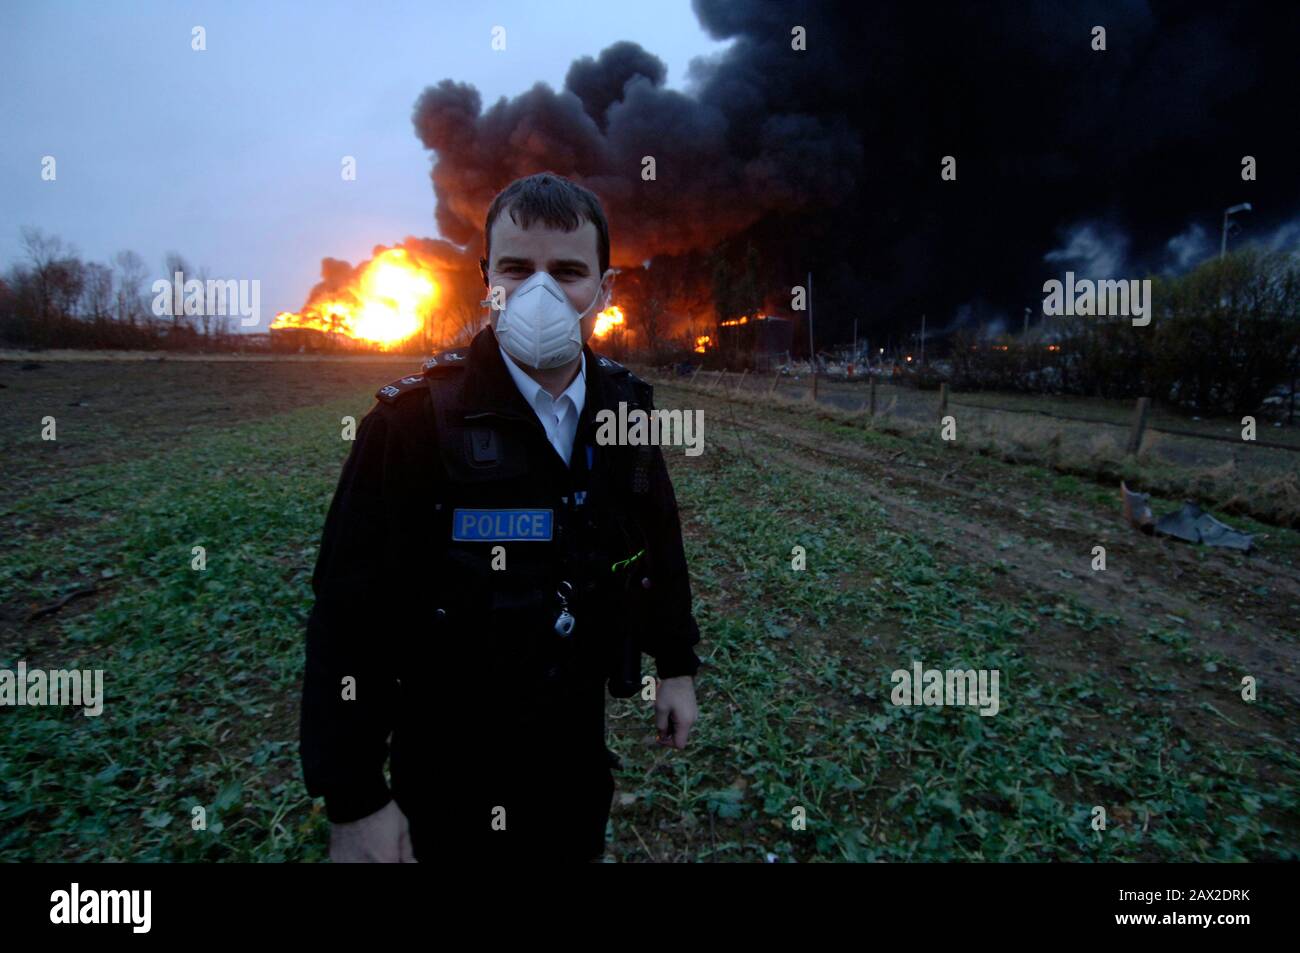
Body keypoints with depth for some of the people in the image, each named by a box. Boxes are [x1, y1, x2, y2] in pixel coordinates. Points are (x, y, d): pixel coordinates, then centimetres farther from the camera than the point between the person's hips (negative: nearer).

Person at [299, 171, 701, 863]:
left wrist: (677, 665, 12)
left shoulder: (625, 407, -5)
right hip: (450, 763, -4)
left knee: (580, 849, 24)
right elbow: (350, 619, -19)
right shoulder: (415, 418, -20)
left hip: (581, 741, 5)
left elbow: (660, 545, 8)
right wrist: (354, 803, -15)